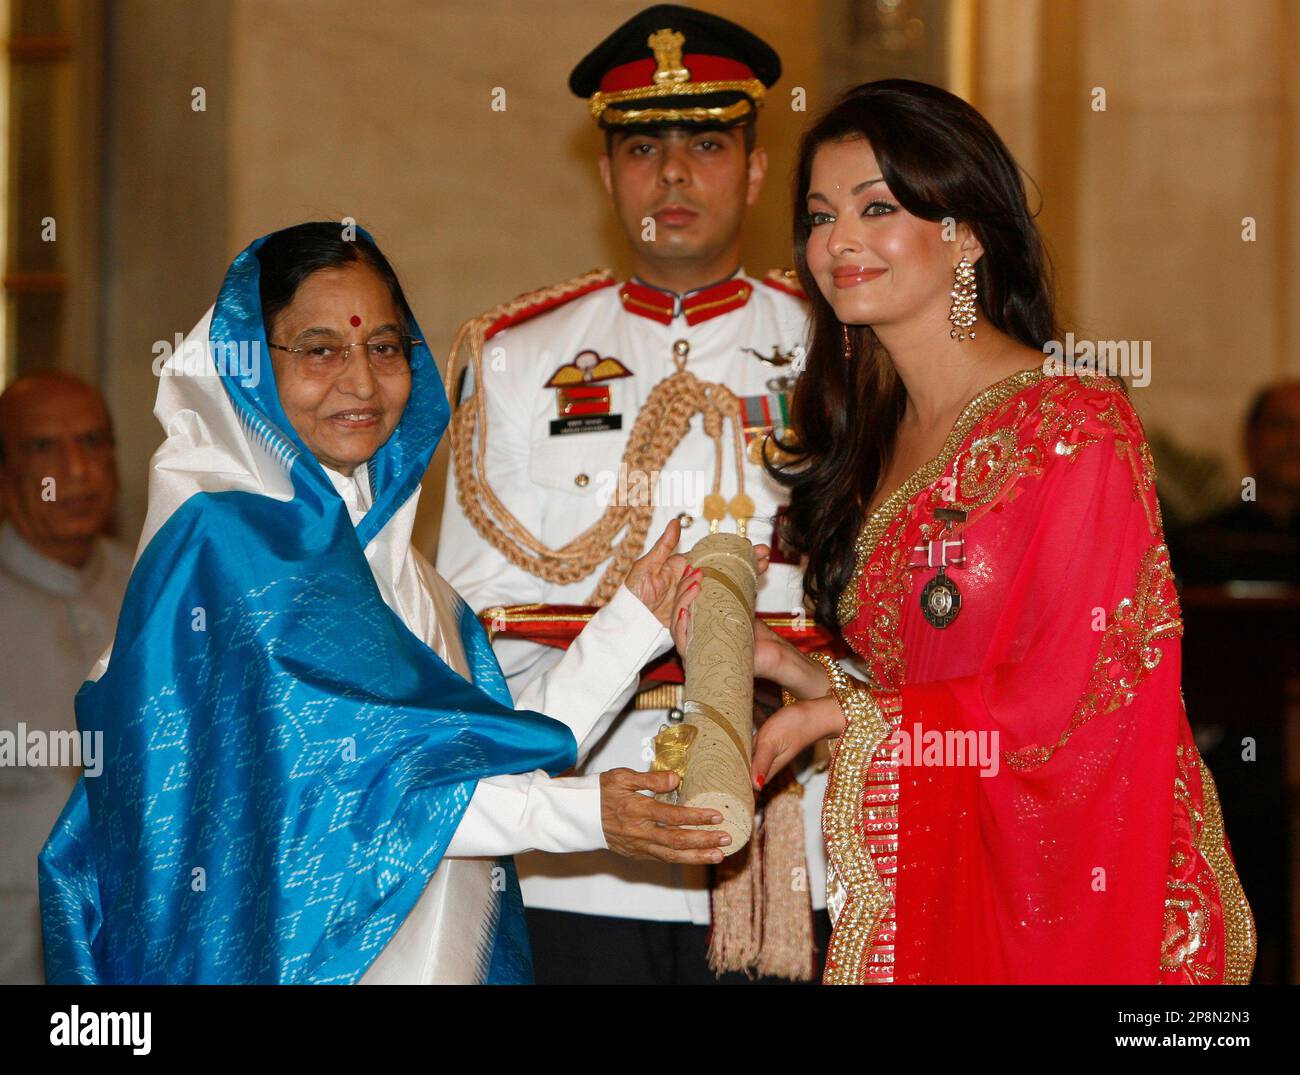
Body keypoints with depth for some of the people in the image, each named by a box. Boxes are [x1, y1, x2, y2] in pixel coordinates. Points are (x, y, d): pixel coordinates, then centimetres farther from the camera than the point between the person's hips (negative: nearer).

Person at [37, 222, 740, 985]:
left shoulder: (382, 556, 12)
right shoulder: (225, 540, -11)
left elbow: (488, 756, 7)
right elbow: (327, 786, -19)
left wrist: (633, 621, 2)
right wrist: (577, 813, -21)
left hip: (435, 957, 7)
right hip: (294, 958, -7)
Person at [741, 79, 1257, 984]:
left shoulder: (1075, 427, -12)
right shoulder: (875, 440, 11)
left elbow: (1070, 703, -16)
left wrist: (845, 712, -10)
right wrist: (802, 673, -4)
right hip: (928, 896, 7)